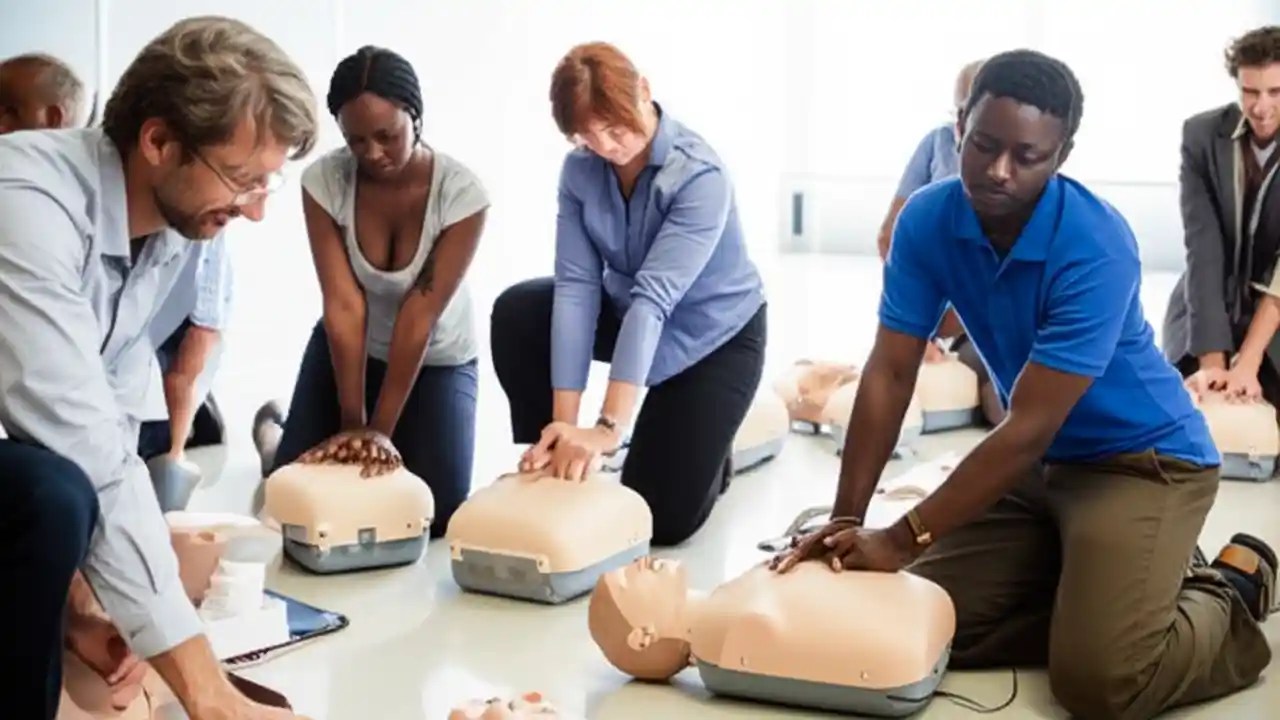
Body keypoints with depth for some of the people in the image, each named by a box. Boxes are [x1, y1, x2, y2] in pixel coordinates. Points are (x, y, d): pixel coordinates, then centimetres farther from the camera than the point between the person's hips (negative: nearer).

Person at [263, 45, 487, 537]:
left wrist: (381, 428, -25)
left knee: (437, 513, -14)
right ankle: (272, 429, 26)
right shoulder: (323, 181, -22)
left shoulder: (462, 193, -27)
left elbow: (419, 315, -27)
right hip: (347, 349, 1)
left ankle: (405, 438, 19)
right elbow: (344, 307, -23)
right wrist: (352, 422, -24)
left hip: (438, 360, -1)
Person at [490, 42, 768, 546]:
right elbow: (576, 285, -22)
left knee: (664, 517, -11)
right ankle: (555, 462, 0)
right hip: (624, 313, 5)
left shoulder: (700, 175, -31)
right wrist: (563, 420, -31)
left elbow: (654, 297, -40)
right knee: (516, 314, -20)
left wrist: (608, 428, -46)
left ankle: (706, 440, 23)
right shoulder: (580, 170, -15)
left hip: (712, 334, -5)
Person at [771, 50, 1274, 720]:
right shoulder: (926, 220, -11)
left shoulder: (1097, 248, -28)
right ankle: (1093, 588, 15)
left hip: (1144, 459, -6)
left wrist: (903, 539, -28)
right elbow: (889, 373, -10)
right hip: (1039, 462, 6)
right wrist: (844, 520, -16)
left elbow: (1028, 429, -29)